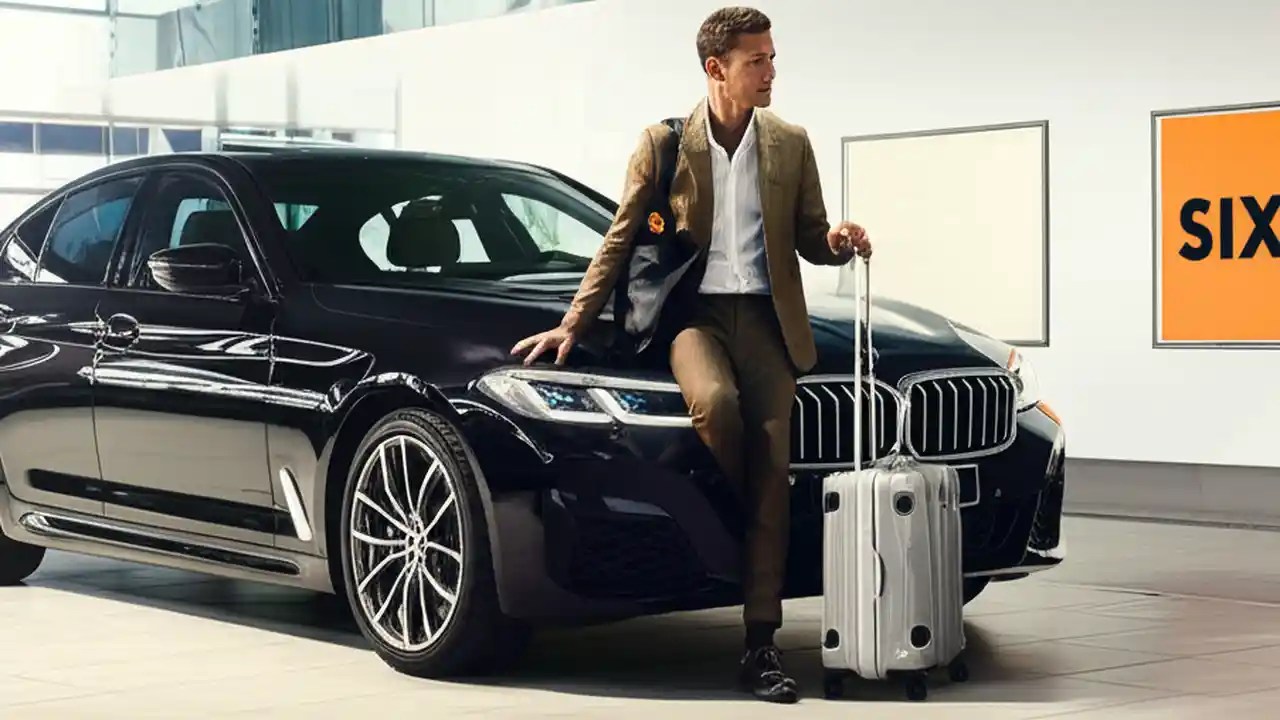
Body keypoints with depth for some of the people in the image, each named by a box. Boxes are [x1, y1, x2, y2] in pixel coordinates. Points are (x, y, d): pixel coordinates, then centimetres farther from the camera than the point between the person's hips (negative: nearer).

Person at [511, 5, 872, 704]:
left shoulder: (790, 144, 12)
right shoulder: (663, 143, 5)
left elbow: (808, 239, 17)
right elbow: (620, 240, 9)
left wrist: (836, 241, -8)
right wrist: (572, 323, 4)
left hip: (765, 315, 2)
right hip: (695, 311, -2)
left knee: (771, 471, -9)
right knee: (716, 401, -35)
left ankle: (760, 644, -7)